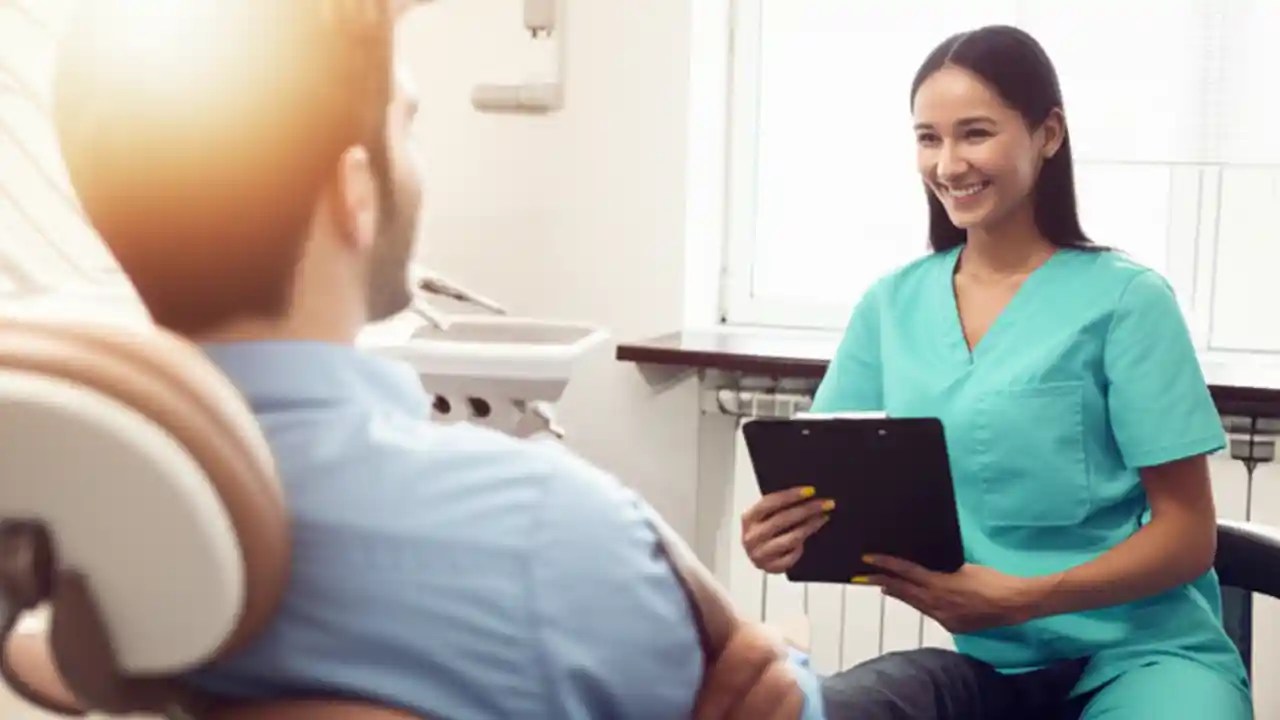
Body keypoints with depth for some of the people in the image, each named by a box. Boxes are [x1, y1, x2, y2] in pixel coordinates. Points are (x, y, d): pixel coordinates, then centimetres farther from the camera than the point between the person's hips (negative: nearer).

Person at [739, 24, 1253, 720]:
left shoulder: (1126, 299, -7)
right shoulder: (891, 306, 5)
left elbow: (1188, 536, -7)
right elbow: (831, 487, 5)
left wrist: (1021, 598, -21)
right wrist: (780, 530, -18)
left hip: (1138, 652, -2)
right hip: (988, 660, 2)